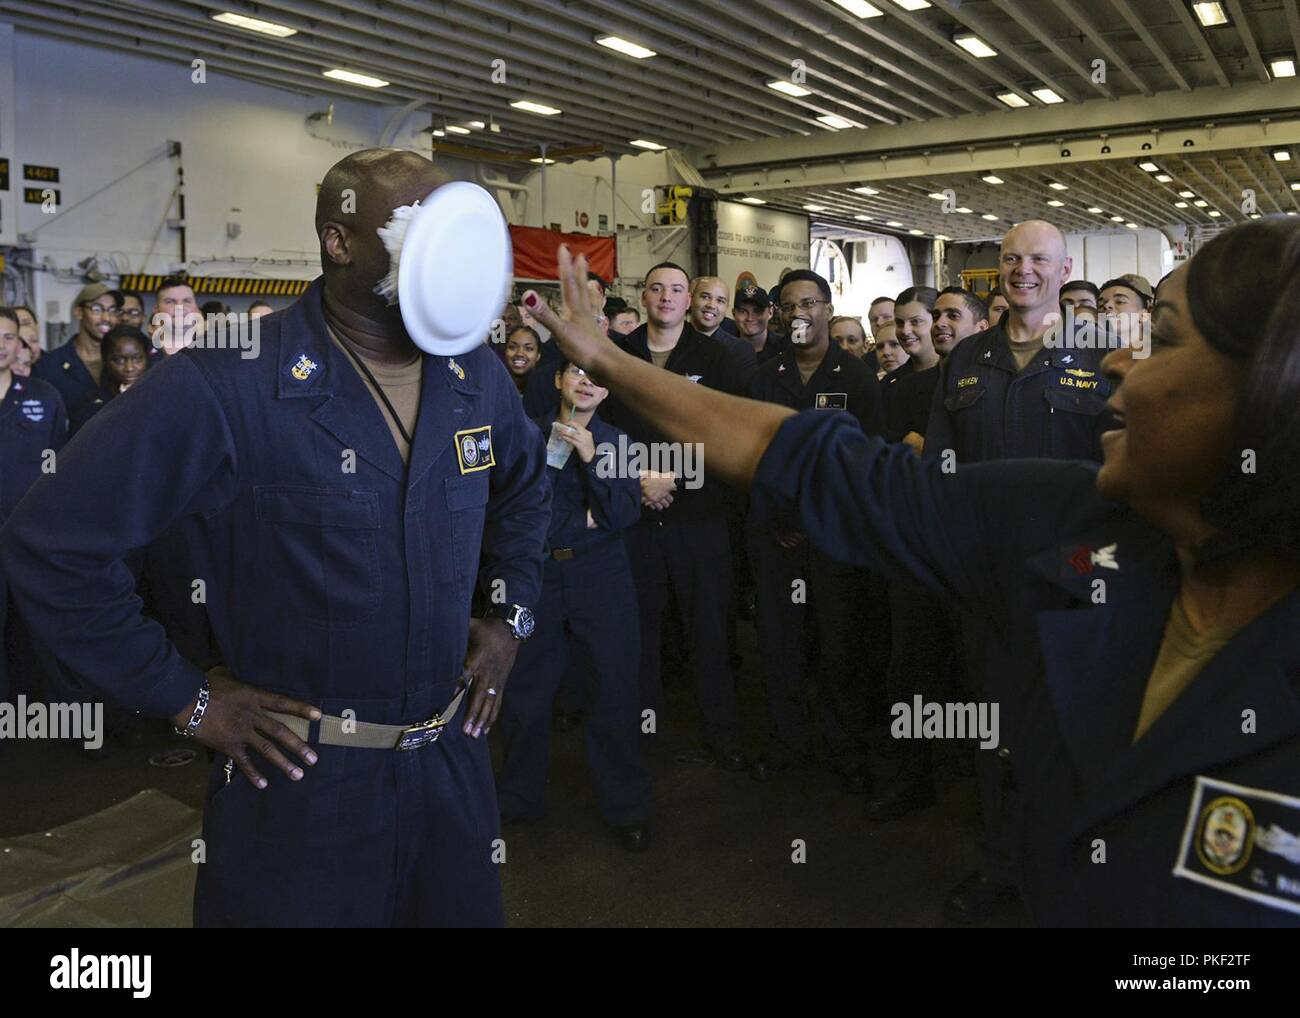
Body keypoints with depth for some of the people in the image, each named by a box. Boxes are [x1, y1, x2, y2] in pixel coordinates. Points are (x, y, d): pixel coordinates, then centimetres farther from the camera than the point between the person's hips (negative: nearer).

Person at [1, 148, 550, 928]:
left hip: (453, 762, 6)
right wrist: (183, 697, -12)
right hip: (302, 783, -5)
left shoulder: (476, 376, -1)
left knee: (466, 910, 22)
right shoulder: (225, 383, -19)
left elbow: (525, 484, 20)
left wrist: (512, 615, 10)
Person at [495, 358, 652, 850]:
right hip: (537, 572, 1)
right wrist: (584, 519, -5)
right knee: (524, 689, 7)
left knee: (614, 688, 0)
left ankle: (627, 807, 15)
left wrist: (590, 459, -17)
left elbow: (623, 515, -7)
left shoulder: (616, 441, 5)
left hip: (601, 575, 0)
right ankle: (518, 798, 26)